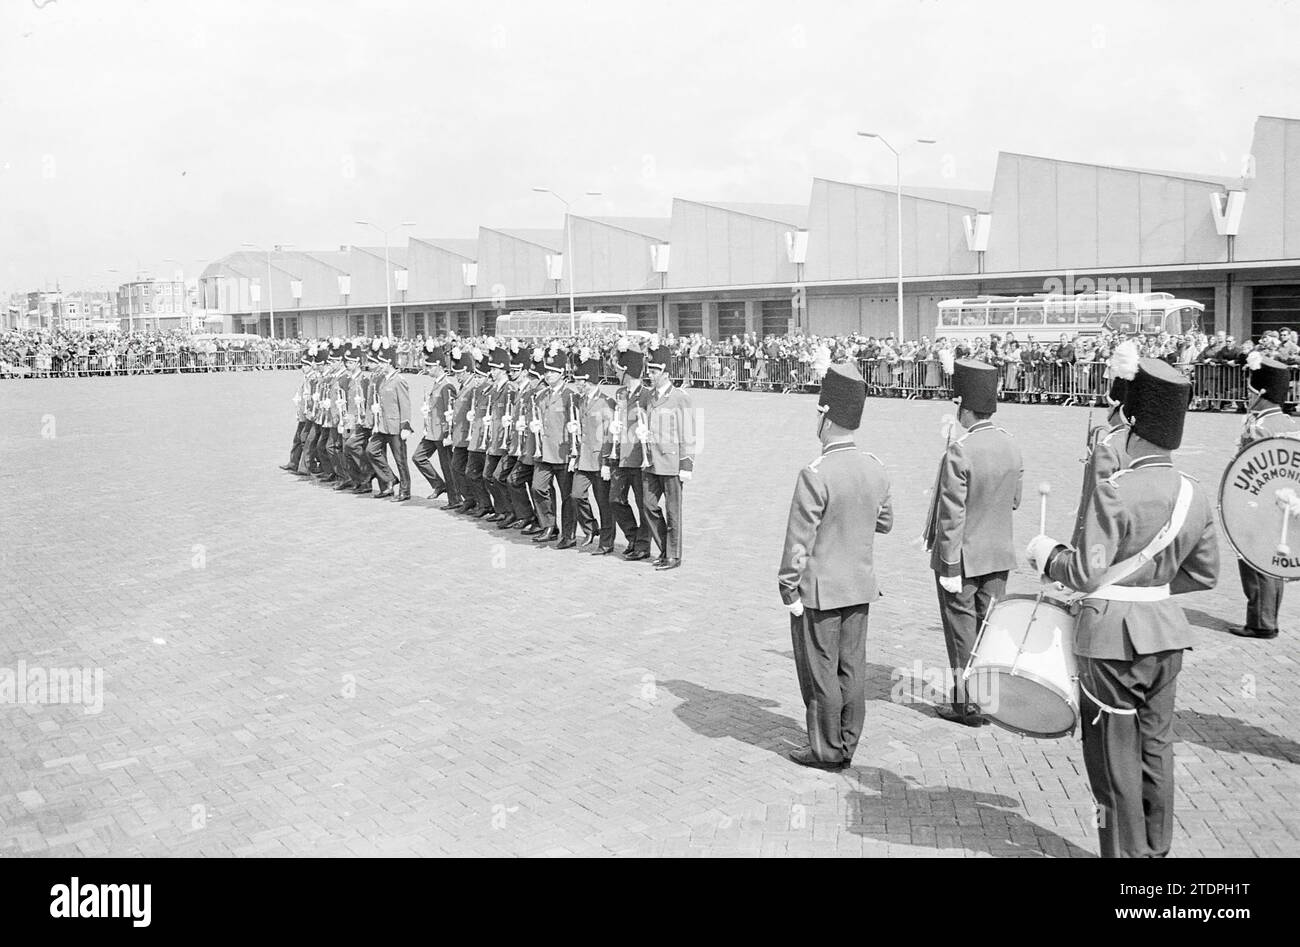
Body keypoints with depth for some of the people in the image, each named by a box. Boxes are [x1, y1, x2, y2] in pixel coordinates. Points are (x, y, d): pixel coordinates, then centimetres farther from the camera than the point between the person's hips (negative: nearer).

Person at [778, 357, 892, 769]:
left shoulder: (815, 475, -22)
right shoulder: (875, 467, 0)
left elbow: (798, 541, -18)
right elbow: (885, 521, 13)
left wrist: (789, 590, -9)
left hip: (820, 590, -7)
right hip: (861, 585, 7)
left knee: (820, 671, 6)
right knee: (852, 666, 15)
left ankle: (826, 748, 17)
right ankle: (847, 744, 25)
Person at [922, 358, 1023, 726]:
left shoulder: (959, 451, -21)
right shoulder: (1011, 447, 0)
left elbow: (953, 515, -20)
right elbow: (1015, 501, 10)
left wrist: (950, 568, -16)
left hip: (962, 558, -6)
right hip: (999, 556, 6)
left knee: (962, 630, 6)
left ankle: (965, 703, 14)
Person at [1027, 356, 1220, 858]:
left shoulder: (1115, 492, -20)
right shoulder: (1195, 495, 2)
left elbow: (1085, 574, -21)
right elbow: (1205, 574, 9)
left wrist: (1045, 551, -3)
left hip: (1115, 634, -7)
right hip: (1167, 629, 7)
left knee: (1117, 752, 5)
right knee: (1156, 743, 17)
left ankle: (1126, 850, 14)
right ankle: (1157, 847, 29)